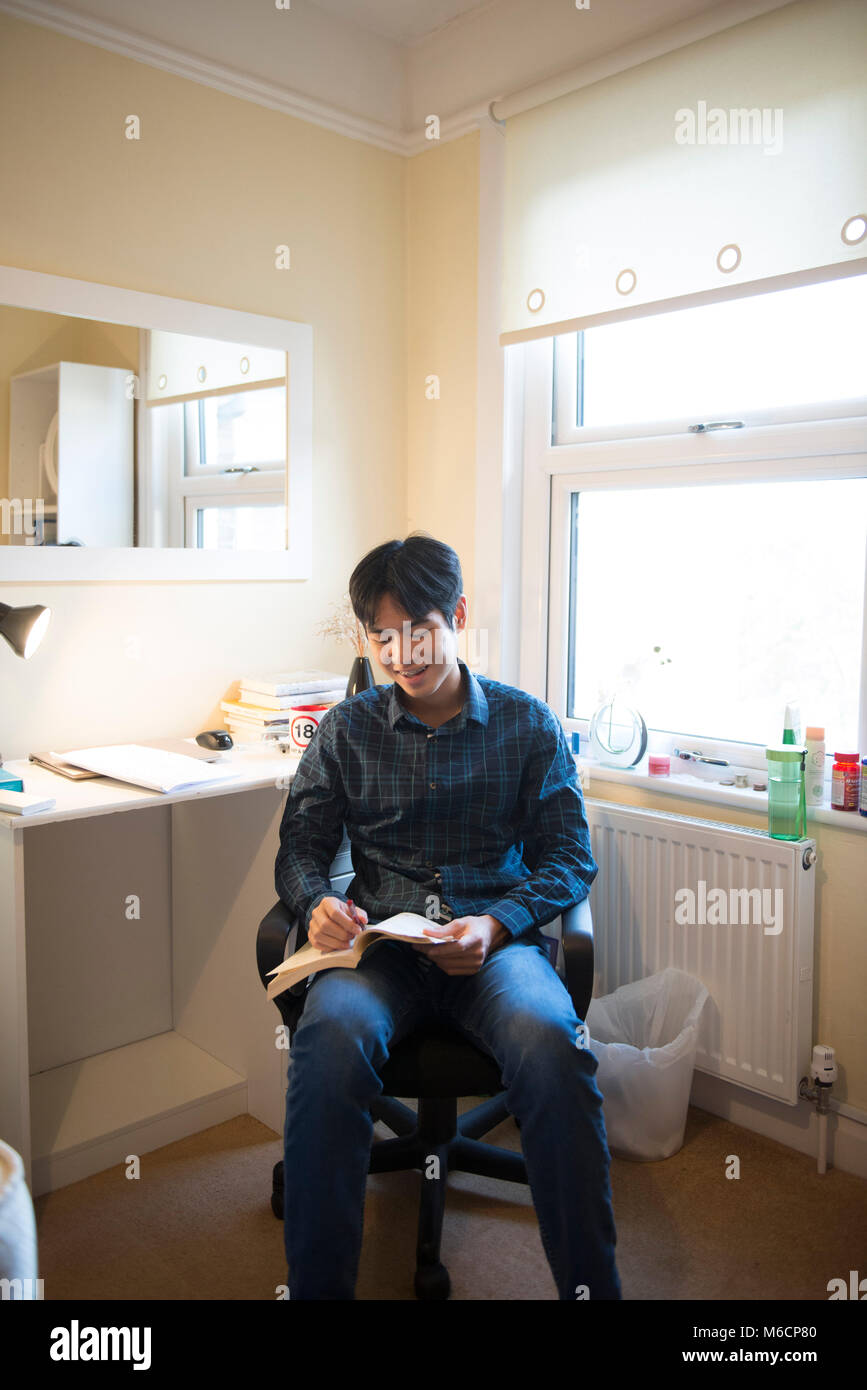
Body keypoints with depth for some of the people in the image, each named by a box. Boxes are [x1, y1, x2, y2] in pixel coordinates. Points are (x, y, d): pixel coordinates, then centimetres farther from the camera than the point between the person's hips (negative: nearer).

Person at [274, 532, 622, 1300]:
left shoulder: (529, 724, 9)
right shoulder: (345, 730, 13)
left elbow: (571, 858, 6)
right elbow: (300, 847, 14)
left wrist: (497, 923, -13)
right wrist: (318, 902, -11)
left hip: (498, 939, -1)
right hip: (380, 941, 1)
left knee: (550, 1045, -33)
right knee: (330, 1037, -33)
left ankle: (591, 1284, -14)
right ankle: (317, 1285, -17)